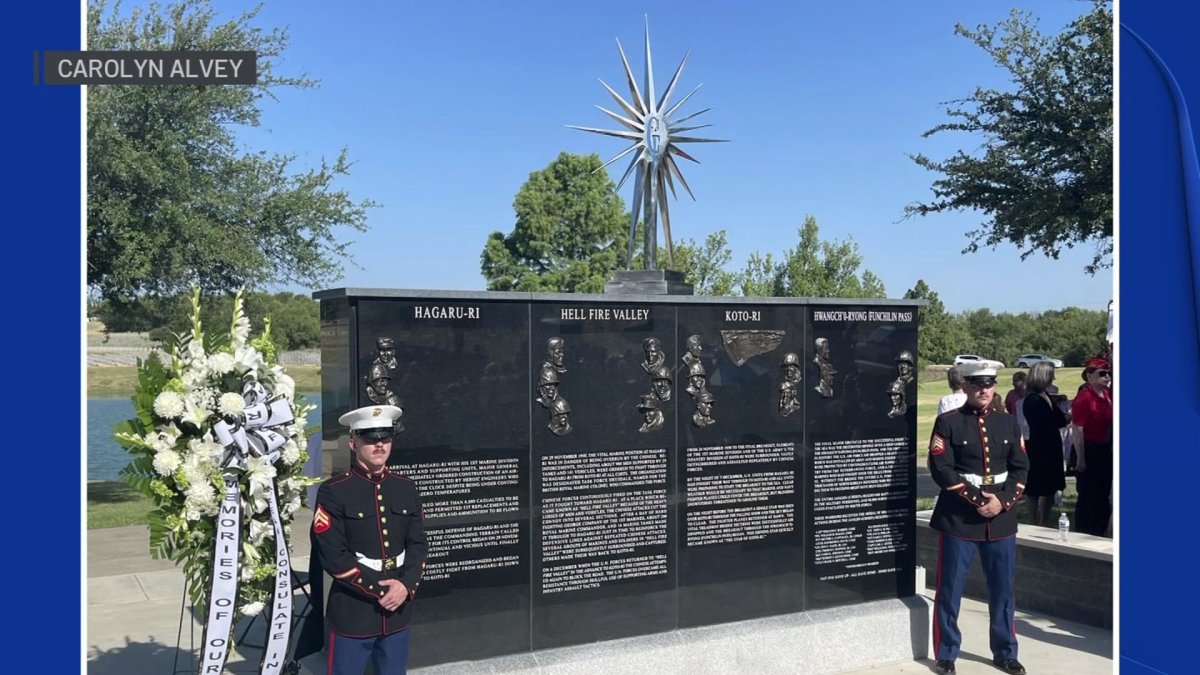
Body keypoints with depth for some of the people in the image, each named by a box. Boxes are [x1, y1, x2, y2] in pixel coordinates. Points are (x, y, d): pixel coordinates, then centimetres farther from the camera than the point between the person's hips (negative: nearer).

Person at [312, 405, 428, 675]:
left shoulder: (406, 488, 6)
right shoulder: (333, 492, -9)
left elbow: (418, 545, 6)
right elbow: (333, 556, -14)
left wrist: (406, 584, -11)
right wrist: (378, 588, -16)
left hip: (398, 610, 5)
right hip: (351, 614, -4)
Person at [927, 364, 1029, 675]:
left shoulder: (1008, 422, 8)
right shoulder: (947, 422, -4)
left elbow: (1020, 467, 5)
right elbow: (941, 469, -10)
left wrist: (1003, 501, -10)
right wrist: (977, 498, -15)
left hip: (1002, 518, 4)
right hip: (959, 518, -4)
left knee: (1003, 590, 12)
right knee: (950, 590, 2)